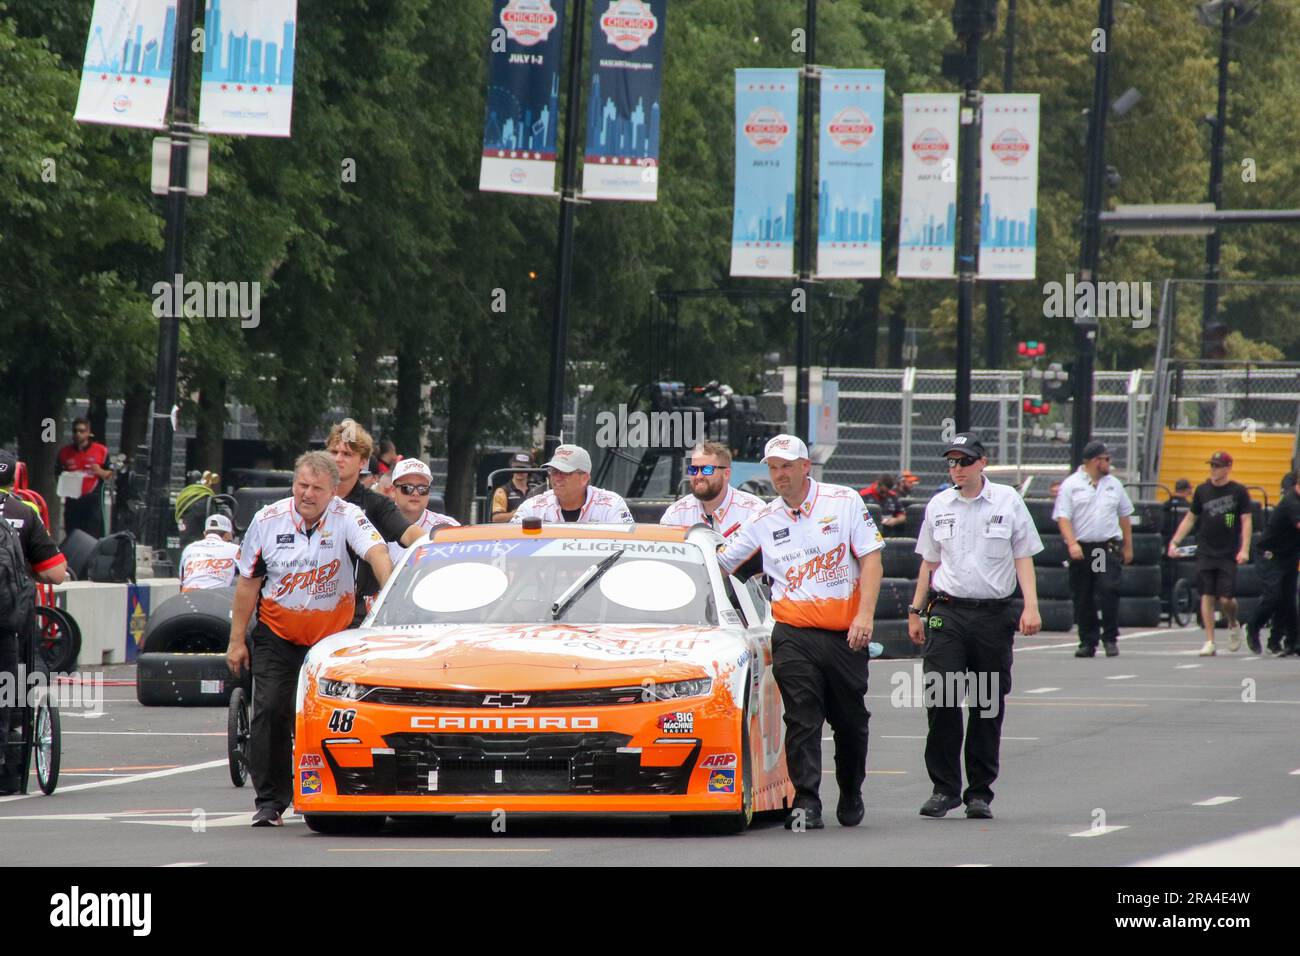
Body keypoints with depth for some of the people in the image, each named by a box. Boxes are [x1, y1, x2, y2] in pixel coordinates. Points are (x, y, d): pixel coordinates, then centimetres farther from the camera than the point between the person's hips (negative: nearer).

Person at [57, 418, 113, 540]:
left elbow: (110, 475, 8)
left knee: (93, 538, -9)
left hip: (92, 499, -3)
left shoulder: (101, 451, 4)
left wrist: (100, 472, -12)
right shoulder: (65, 452, 12)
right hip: (72, 501, 3)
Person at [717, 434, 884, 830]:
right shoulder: (764, 520, 9)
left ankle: (851, 796, 28)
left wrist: (865, 614, -11)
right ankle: (807, 804, -13)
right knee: (802, 721, -11)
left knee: (851, 723, 9)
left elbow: (871, 559, -1)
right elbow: (719, 564, 15)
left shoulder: (844, 502, 3)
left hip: (846, 634, 0)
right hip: (794, 636, 0)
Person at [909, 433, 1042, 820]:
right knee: (941, 701, -10)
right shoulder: (938, 507, 11)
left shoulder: (1007, 502, 3)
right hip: (946, 613, 1)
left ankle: (980, 792, 10)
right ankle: (944, 787, -2)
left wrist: (1031, 606, -6)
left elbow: (1023, 557, 4)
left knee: (988, 707, 2)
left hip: (993, 614, -1)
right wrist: (916, 610, 14)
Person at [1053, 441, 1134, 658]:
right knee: (1083, 598, 2)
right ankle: (1087, 642, 11)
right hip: (1081, 548, -1)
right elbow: (1063, 518, -5)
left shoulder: (1114, 484, 14)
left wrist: (1127, 546, 19)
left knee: (1108, 591, -14)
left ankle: (1110, 638, -5)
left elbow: (1124, 516, 21)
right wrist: (1072, 543, -18)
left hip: (1109, 548, 1)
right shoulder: (1071, 485, 2)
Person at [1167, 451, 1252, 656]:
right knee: (1207, 597, -4)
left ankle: (1233, 625, 26)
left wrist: (1244, 550, -12)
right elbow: (1190, 518, 16)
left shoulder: (1239, 491, 0)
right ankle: (1209, 642, -2)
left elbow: (1246, 521, -1)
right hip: (1205, 553, 2)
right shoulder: (1202, 490, 9)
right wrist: (1174, 542, 8)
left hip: (1228, 554, -2)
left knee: (1226, 598, -6)